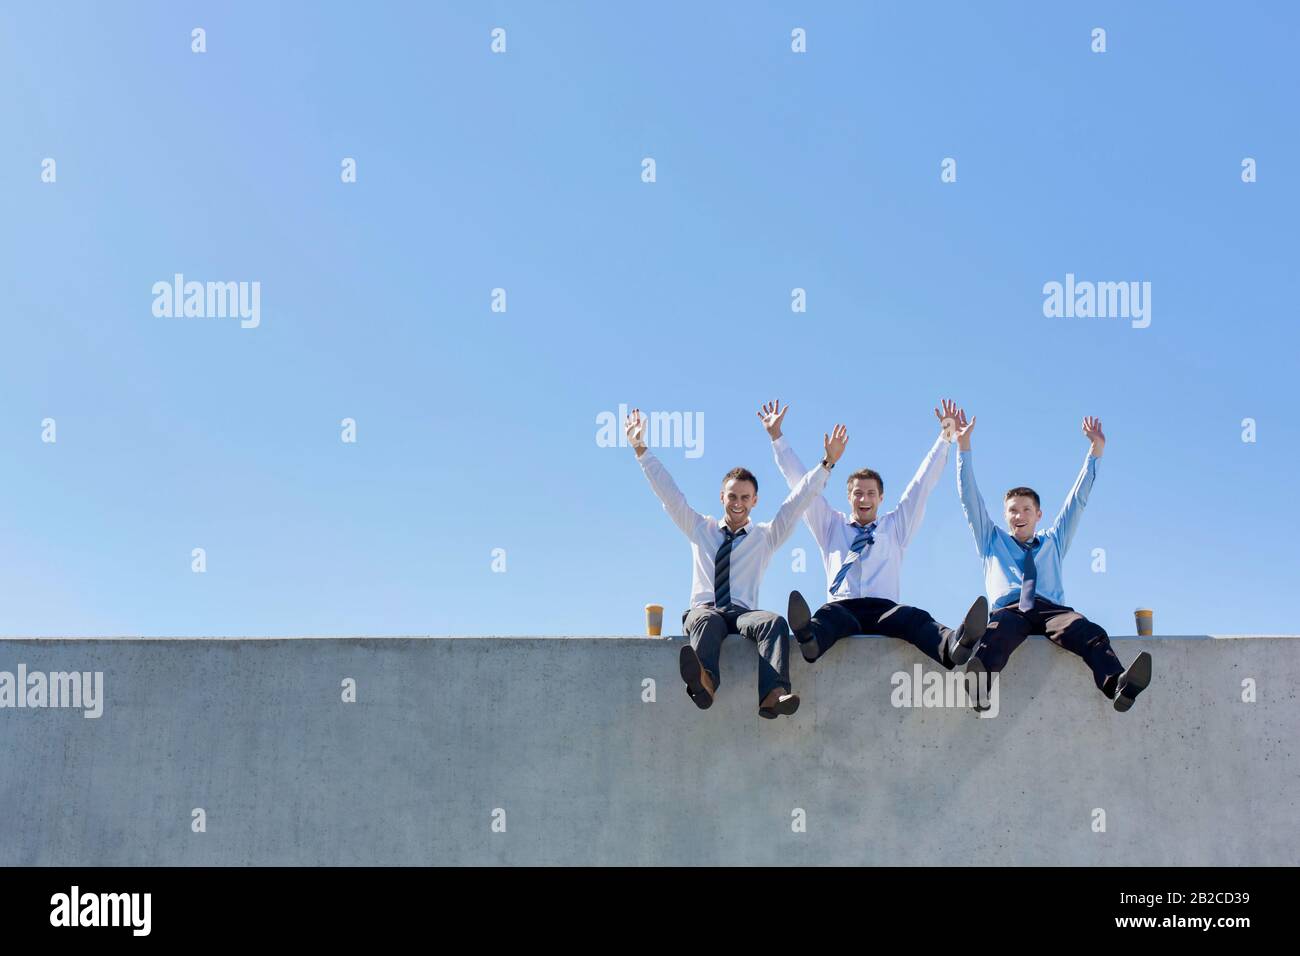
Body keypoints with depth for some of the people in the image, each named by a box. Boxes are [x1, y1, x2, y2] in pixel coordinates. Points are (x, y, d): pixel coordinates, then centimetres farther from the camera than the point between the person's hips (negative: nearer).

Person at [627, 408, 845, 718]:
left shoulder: (765, 536, 22)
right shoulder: (700, 528, 24)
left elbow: (798, 500, 17)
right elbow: (669, 493, 21)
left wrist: (827, 463, 10)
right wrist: (641, 450, 16)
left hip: (744, 613, 0)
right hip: (703, 610, 0)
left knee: (774, 622, -36)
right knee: (708, 622, -40)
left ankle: (772, 695, -59)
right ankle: (704, 680, -72)